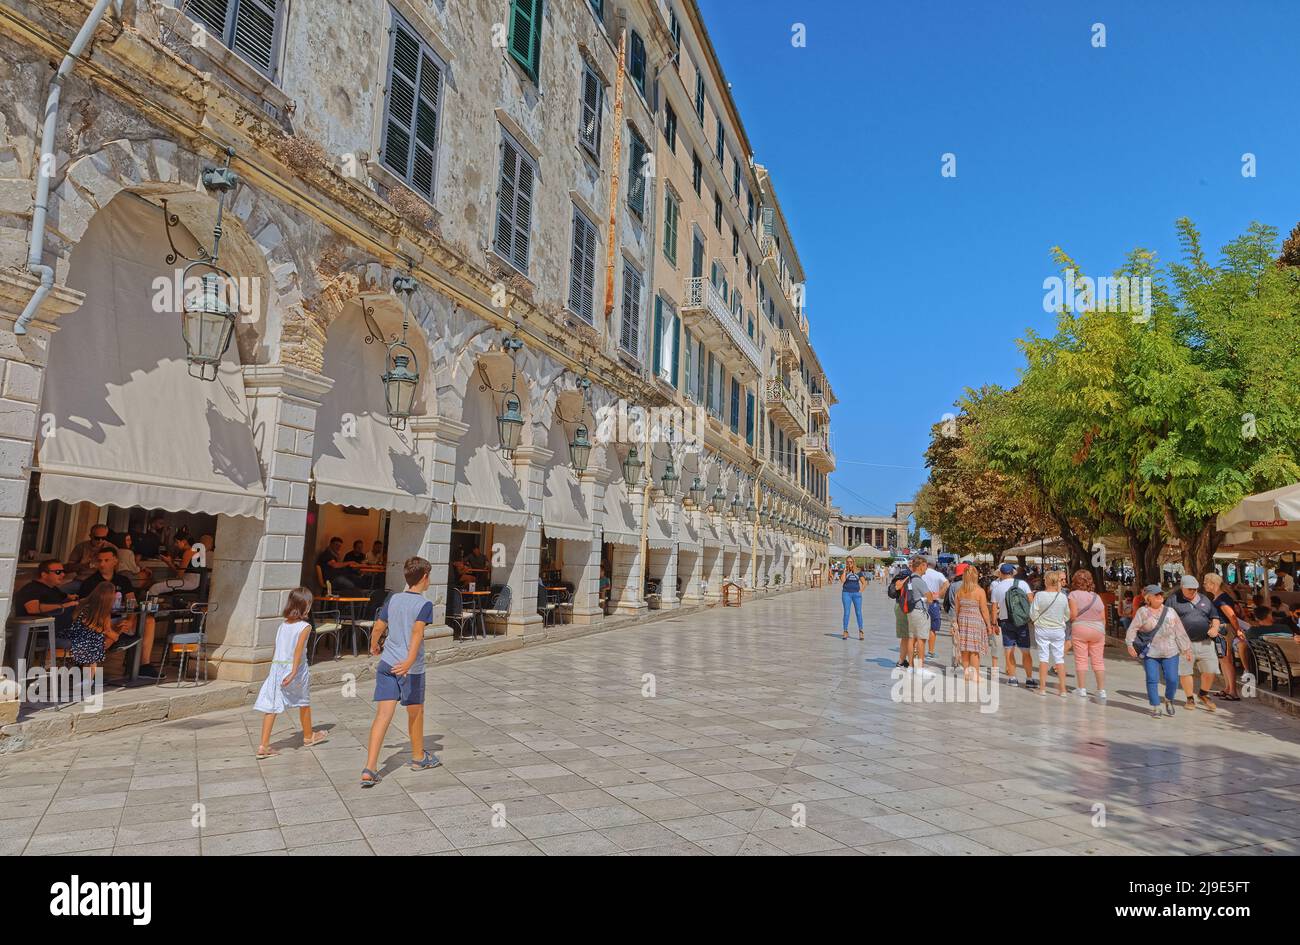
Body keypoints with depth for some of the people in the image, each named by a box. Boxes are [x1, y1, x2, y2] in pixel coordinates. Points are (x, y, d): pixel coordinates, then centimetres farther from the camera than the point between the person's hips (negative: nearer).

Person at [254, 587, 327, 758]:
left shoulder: (282, 625, 8)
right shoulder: (305, 626, -9)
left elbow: (276, 650, 12)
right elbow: (298, 649, -20)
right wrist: (294, 672, -26)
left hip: (277, 668, 4)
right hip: (295, 668, -4)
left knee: (272, 707, 3)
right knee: (304, 704, 16)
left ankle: (263, 746, -3)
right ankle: (308, 737, 34)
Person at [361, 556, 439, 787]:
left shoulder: (393, 598, 7)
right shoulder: (424, 604, -9)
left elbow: (378, 627, 11)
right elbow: (417, 632, -23)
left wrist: (374, 646, 31)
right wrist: (410, 661, -32)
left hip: (386, 663, 4)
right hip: (411, 668, -4)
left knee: (383, 714, -1)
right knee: (415, 712, 16)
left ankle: (369, 769, -11)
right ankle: (418, 757, 35)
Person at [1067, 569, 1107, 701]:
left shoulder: (1074, 594, -6)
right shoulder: (1097, 596, 7)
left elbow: (1073, 614, -14)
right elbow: (1103, 618, 7)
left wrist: (1069, 618, 7)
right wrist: (1102, 633, 17)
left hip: (1079, 629, -4)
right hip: (1097, 630, 4)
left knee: (1081, 660, 2)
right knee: (1098, 661, 7)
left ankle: (1082, 689, 4)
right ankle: (1102, 691, 7)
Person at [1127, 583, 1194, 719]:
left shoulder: (1170, 611, 9)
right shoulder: (1142, 612, -1)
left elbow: (1179, 631, 12)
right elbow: (1132, 629, -5)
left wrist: (1186, 648, 10)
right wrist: (1130, 644, -17)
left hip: (1170, 652, 2)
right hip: (1150, 653, -2)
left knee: (1172, 679, -2)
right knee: (1152, 680, -4)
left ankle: (1169, 700, 27)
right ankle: (1155, 707, 7)